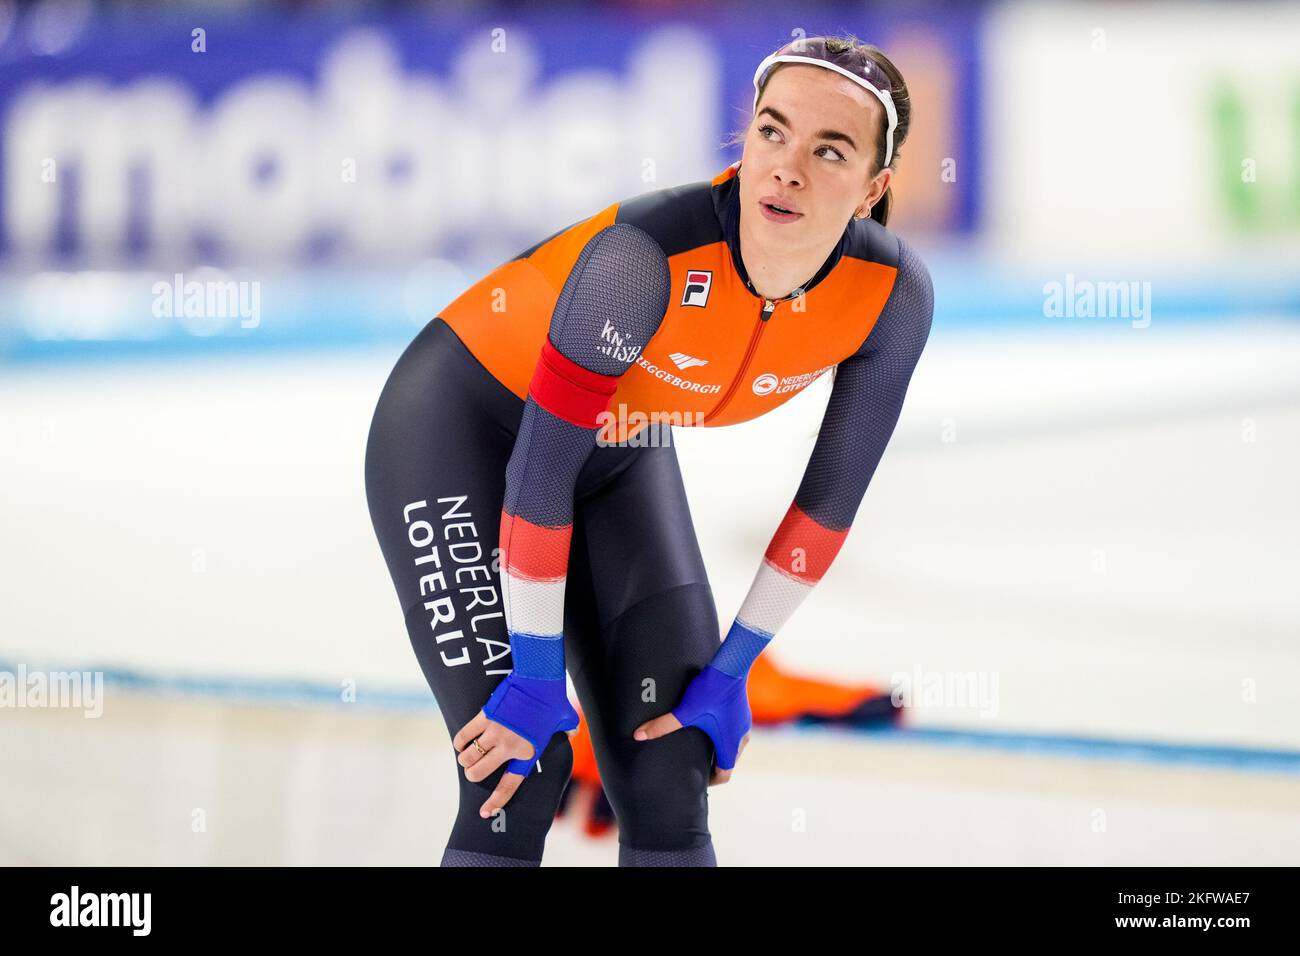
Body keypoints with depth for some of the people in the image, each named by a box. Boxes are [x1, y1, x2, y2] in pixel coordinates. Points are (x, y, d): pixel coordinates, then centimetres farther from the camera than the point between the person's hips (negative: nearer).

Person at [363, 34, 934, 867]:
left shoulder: (893, 294, -22)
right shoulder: (648, 254, -37)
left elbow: (832, 498, -8)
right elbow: (539, 465, -28)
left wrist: (731, 671, -4)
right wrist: (537, 679, -21)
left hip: (622, 455, 5)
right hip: (460, 423, -5)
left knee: (670, 776, -2)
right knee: (518, 777, -15)